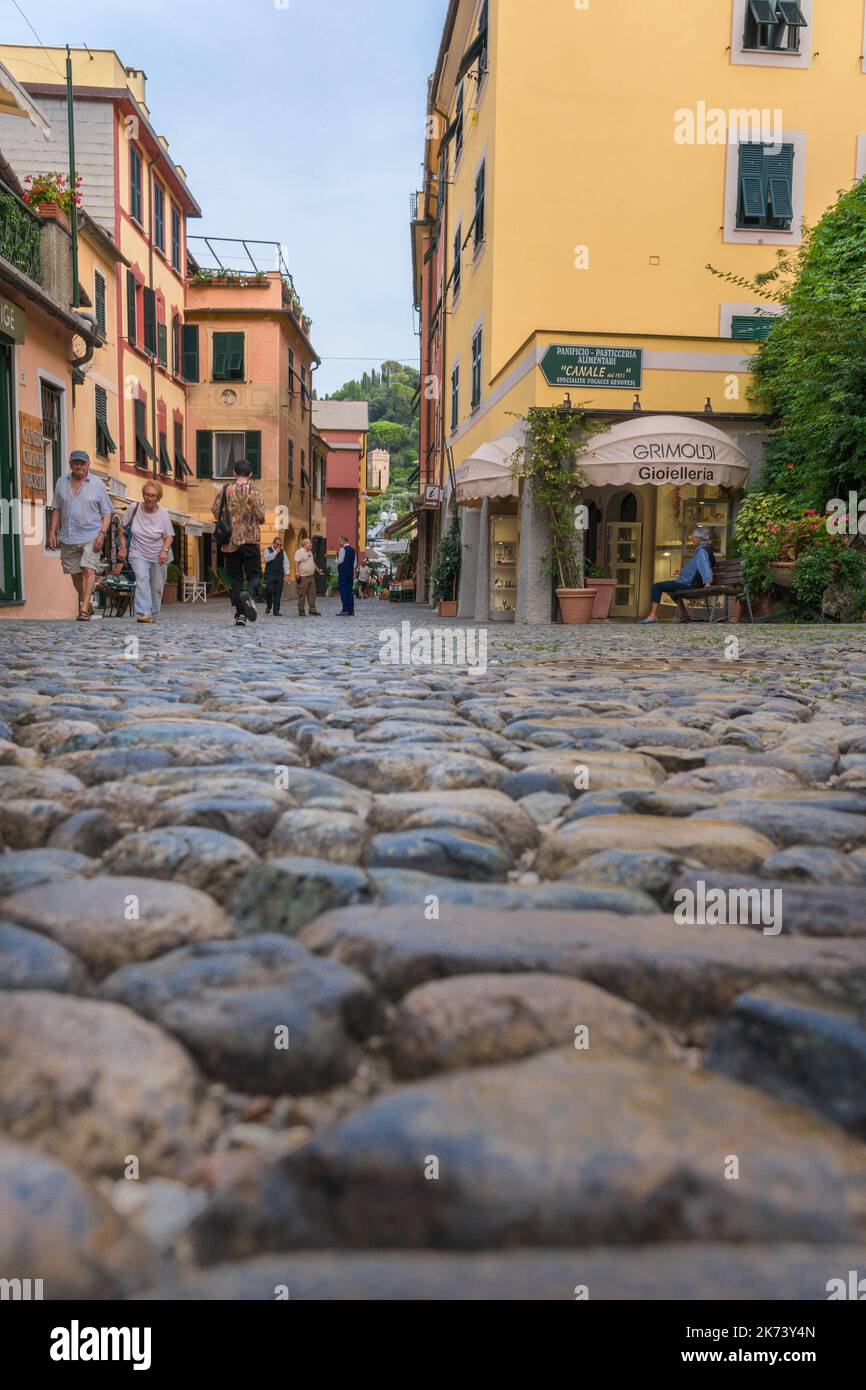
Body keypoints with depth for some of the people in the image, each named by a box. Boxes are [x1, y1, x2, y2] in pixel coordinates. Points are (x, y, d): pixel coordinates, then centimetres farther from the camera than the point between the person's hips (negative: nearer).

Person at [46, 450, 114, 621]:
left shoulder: (98, 484, 1)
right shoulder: (61, 482, 10)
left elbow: (107, 513, 1)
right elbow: (56, 509, 15)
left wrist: (102, 534, -12)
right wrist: (52, 531, 7)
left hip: (91, 537, -4)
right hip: (68, 537, 4)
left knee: (89, 570, -18)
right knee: (75, 574, 12)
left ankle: (84, 610, -22)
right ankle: (87, 602, 32)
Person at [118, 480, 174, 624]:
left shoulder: (163, 513, -5)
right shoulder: (134, 507, -4)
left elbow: (169, 535, -2)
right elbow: (123, 530, 7)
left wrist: (165, 550, -19)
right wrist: (123, 547, -2)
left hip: (158, 557, 1)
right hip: (138, 554, -1)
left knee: (157, 588, 4)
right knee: (142, 578, -24)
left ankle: (153, 615, 22)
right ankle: (143, 613, -34)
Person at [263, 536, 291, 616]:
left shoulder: (282, 551, 14)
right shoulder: (268, 550, 4)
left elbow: (286, 562, 12)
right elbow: (267, 559, -15)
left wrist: (287, 573, 1)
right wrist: (276, 552, -14)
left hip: (279, 575, 3)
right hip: (269, 574, -3)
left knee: (278, 594, 1)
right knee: (269, 590, -13)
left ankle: (276, 611, 5)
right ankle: (268, 606, 12)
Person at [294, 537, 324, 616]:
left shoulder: (310, 552, 19)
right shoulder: (300, 552, -10)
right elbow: (296, 563, -19)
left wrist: (318, 570, 28)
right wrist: (297, 572, -29)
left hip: (311, 577, 9)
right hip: (303, 577, -9)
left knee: (312, 594, 7)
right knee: (302, 595, -3)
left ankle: (312, 610, 10)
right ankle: (301, 611, 2)